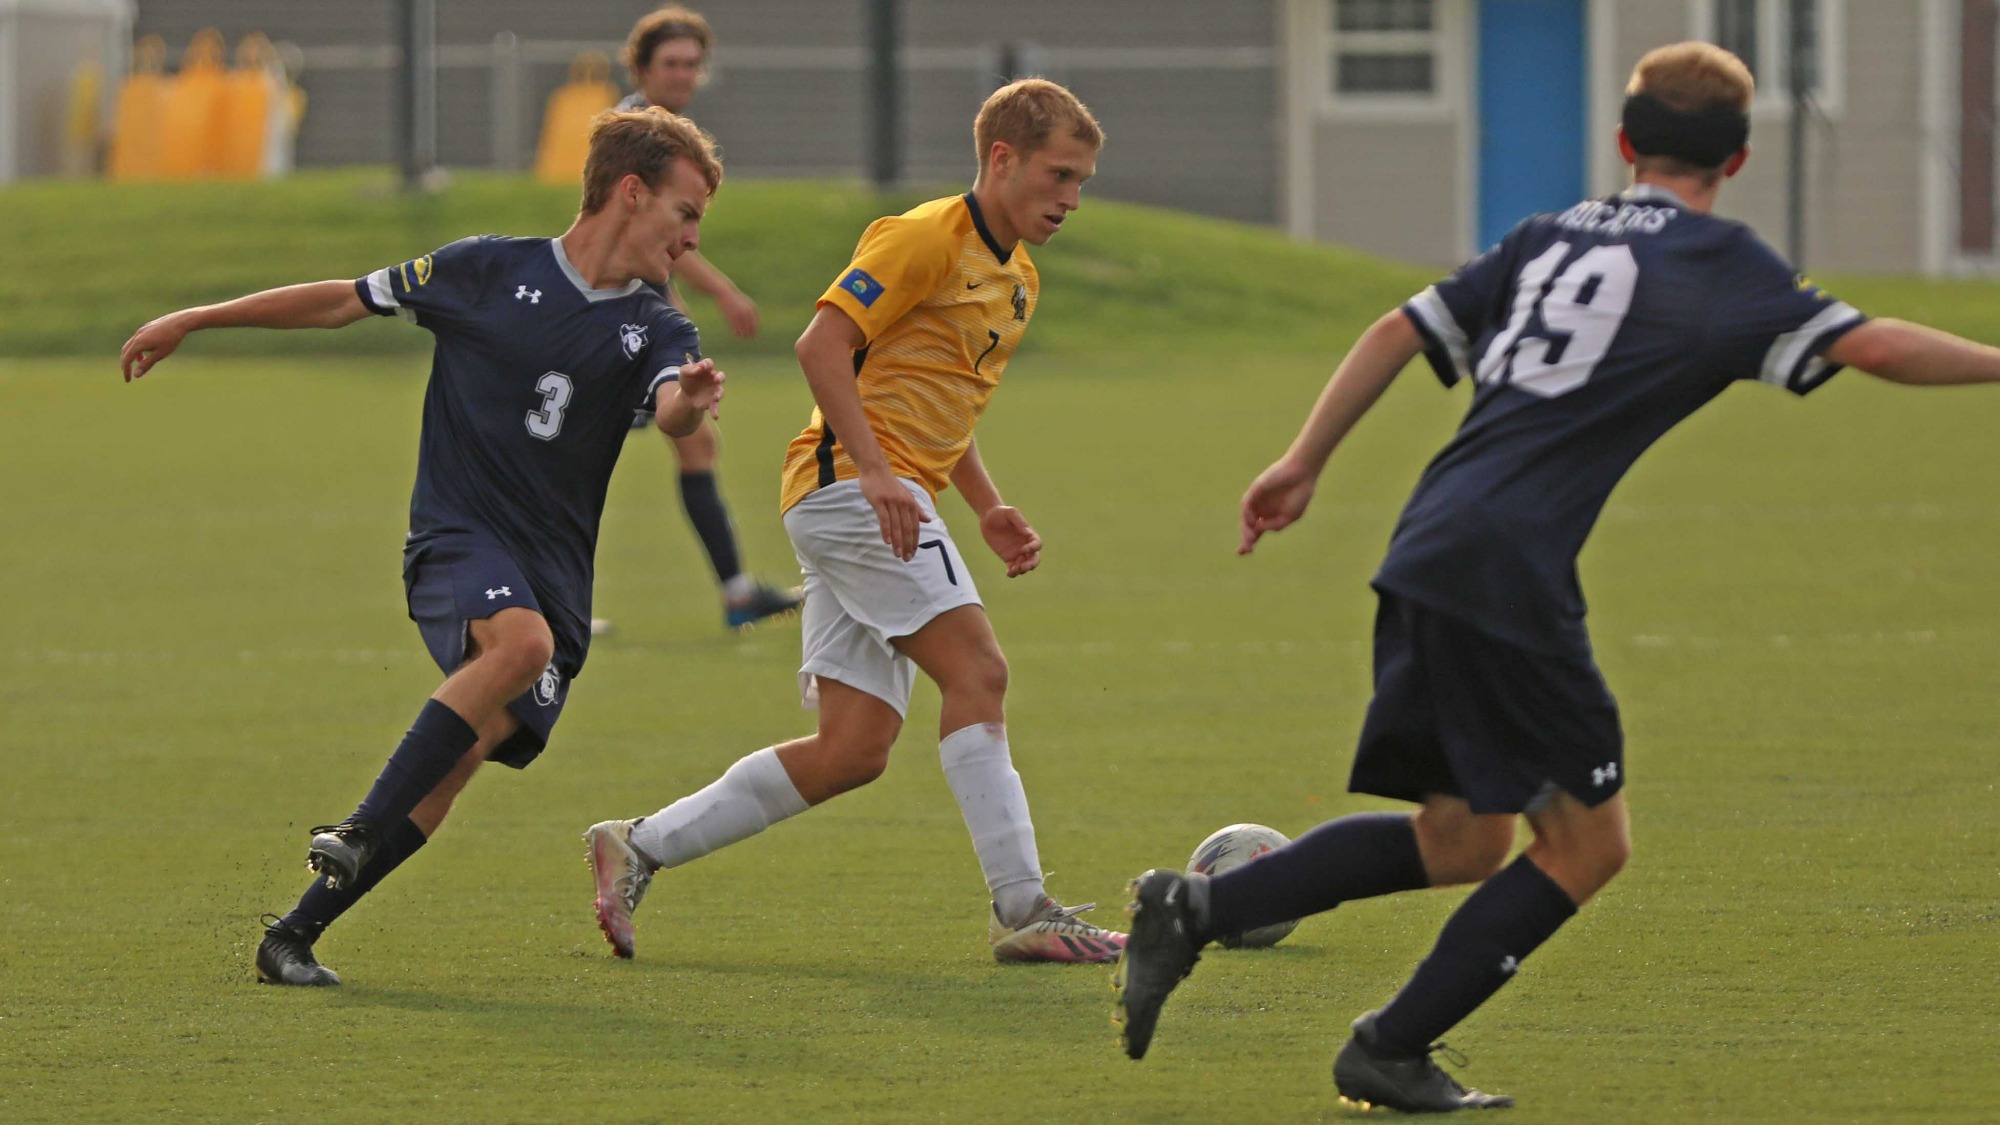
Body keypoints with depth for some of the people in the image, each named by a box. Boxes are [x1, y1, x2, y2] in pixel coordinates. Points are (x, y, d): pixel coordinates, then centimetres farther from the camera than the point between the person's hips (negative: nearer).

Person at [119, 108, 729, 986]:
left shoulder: (655, 329, 7)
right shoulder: (492, 271, 3)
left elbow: (670, 407, -15)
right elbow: (346, 301, 12)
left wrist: (690, 402, -41)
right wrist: (193, 321, 14)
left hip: (554, 574, 3)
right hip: (459, 537, -3)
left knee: (467, 753, -11)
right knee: (522, 641, -34)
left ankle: (298, 932, -3)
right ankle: (358, 834, -28)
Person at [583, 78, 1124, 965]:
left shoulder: (1016, 281, 21)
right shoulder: (929, 237, -8)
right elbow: (824, 341, -16)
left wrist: (988, 509, 17)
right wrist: (874, 471, -25)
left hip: (892, 499, 10)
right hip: (849, 483, -10)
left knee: (853, 751, 2)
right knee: (975, 668, -18)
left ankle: (639, 849, 9)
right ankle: (1022, 911, -20)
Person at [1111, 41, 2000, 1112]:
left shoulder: (1550, 238, 20)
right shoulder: (1716, 263, 0)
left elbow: (1401, 330, 18)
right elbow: (1870, 346, -10)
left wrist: (1304, 461, 22)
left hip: (1424, 562, 8)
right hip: (1510, 573, -8)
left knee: (1461, 839, 17)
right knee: (1587, 841, 6)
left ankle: (1195, 910, 7)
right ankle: (1392, 1051, 6)